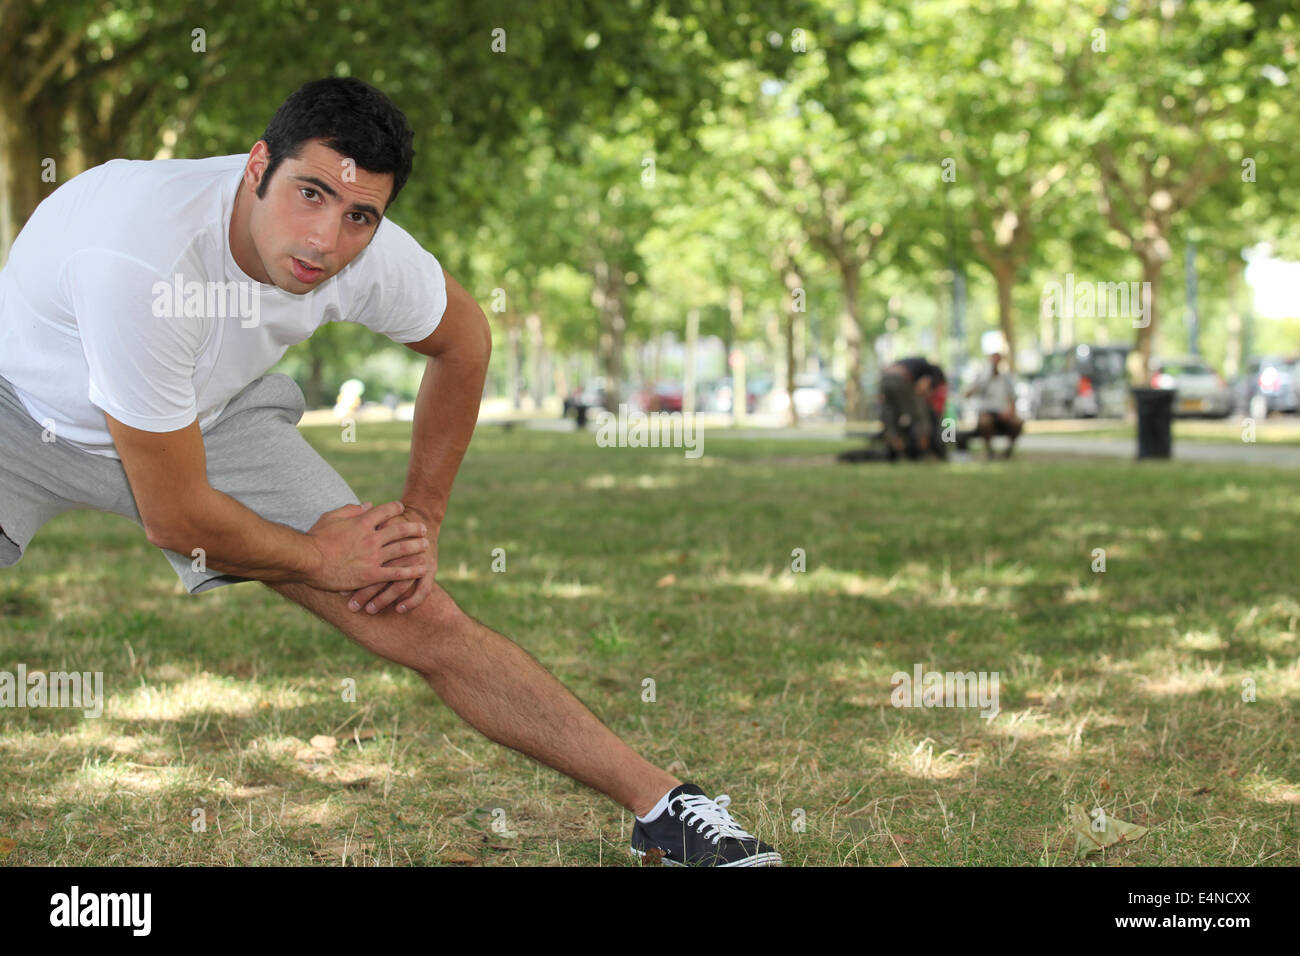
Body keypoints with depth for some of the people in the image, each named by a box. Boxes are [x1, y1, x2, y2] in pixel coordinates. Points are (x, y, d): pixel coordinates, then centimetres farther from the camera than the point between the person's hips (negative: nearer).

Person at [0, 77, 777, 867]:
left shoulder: (369, 256, -23)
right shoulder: (143, 259, -40)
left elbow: (462, 341, 3)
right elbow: (177, 517, -29)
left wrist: (421, 520, 3)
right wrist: (320, 559, -14)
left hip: (209, 416, 4)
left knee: (421, 619, -4)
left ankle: (662, 804, 4)